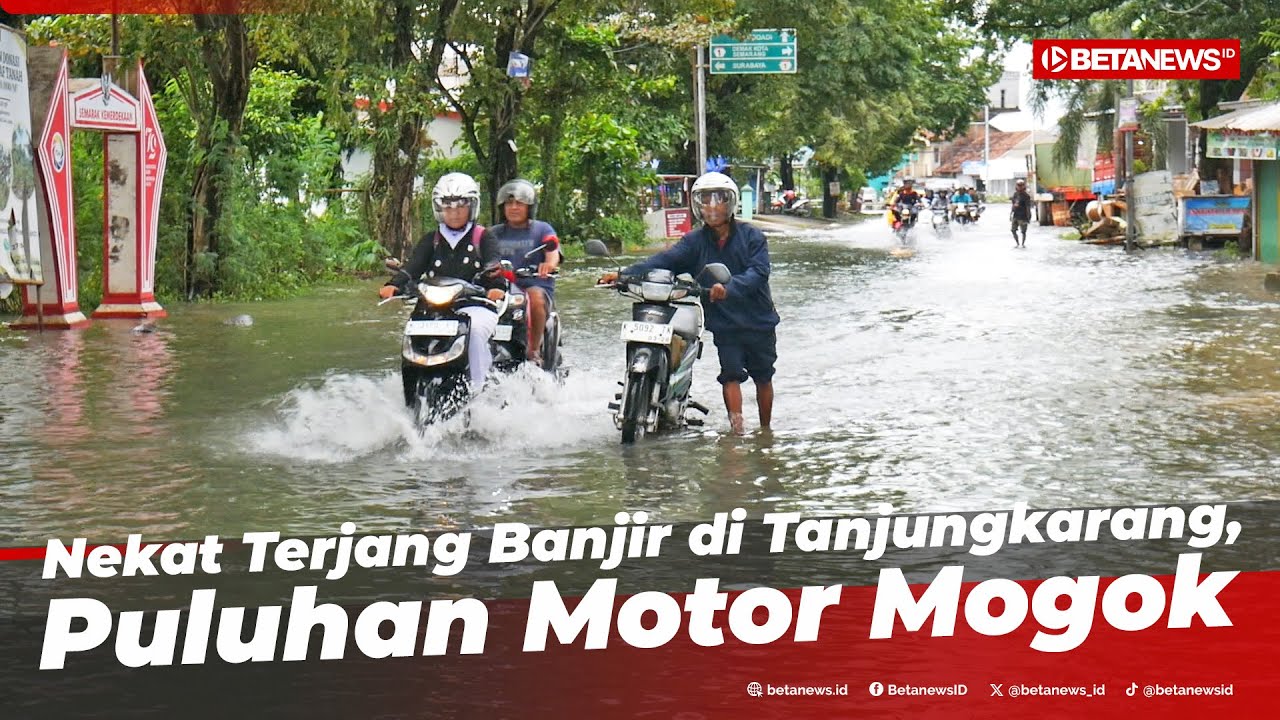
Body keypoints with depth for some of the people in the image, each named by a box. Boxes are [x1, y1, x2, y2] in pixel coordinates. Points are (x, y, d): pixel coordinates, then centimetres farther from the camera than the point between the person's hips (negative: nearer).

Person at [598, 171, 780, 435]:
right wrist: (624, 274, -24)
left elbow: (758, 272, -17)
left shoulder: (751, 236, -3)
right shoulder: (695, 241, 3)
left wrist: (730, 288, -36)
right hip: (725, 322, 0)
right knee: (731, 374, -14)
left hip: (759, 319, 0)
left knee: (763, 377, 10)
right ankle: (736, 428, -17)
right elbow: (666, 260, -9)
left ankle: (765, 430, 25)